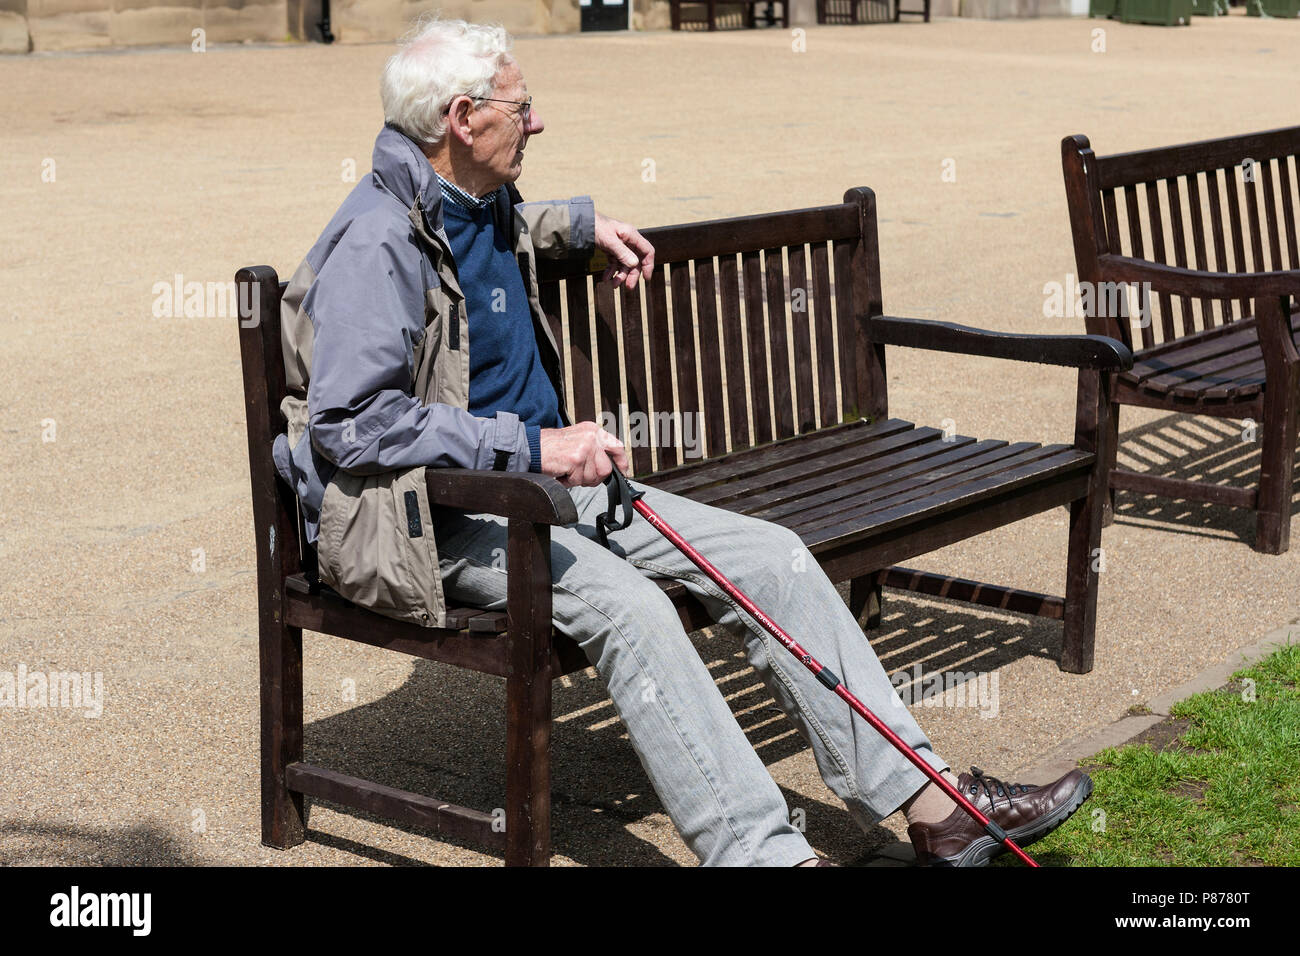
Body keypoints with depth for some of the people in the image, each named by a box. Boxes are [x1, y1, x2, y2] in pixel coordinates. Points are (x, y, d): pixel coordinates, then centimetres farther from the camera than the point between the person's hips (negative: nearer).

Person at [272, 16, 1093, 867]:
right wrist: (527, 445, -26)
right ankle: (764, 851, -33)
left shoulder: (483, 206, 13)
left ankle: (930, 802, -6)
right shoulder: (377, 244, -16)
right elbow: (350, 422, -24)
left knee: (772, 557, -6)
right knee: (622, 602, -36)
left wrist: (578, 224, 30)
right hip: (446, 522, -9)